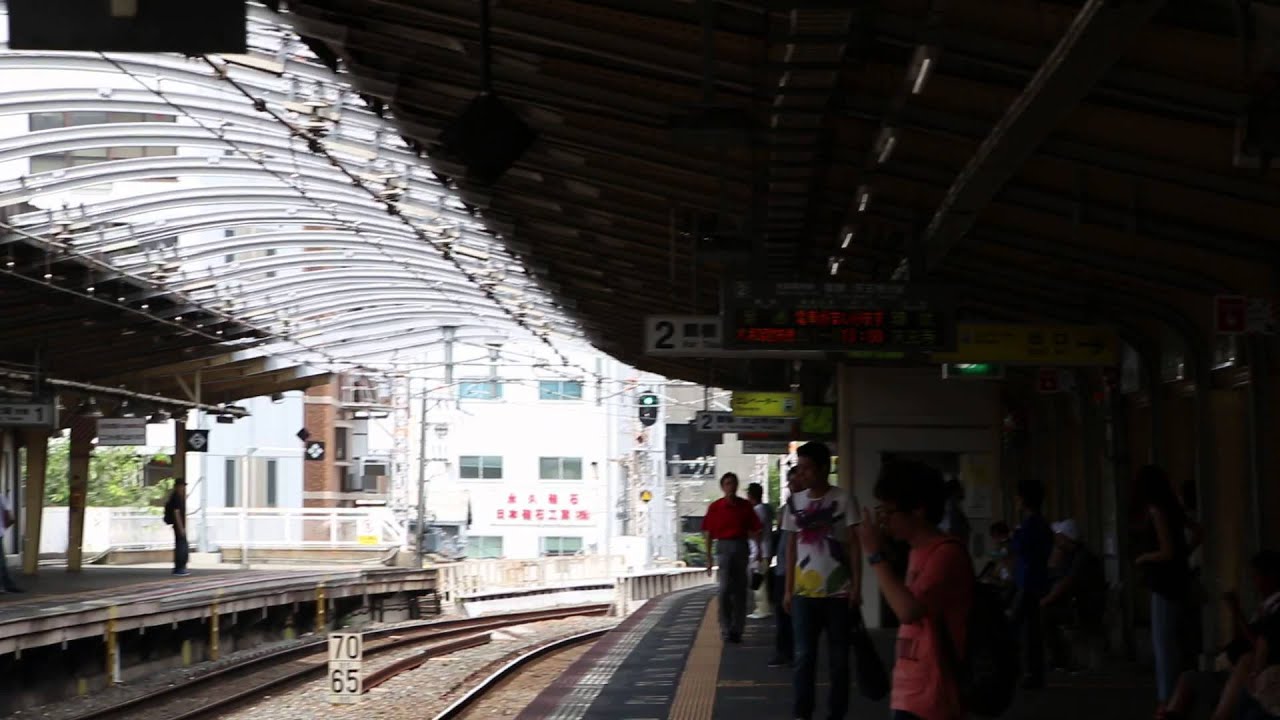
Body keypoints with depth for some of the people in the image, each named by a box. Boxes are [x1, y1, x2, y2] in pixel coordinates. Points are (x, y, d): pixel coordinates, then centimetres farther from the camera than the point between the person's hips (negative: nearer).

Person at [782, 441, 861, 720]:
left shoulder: (842, 499, -4)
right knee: (804, 656, 1)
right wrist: (788, 589, 9)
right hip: (804, 593, 3)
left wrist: (857, 587, -7)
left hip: (838, 592, -3)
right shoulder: (794, 502, 6)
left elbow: (854, 545, -2)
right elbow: (791, 548, 12)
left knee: (838, 657, 4)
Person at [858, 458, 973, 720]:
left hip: (930, 698, -10)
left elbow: (909, 610, -26)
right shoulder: (919, 552, 15)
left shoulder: (947, 553, -14)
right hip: (912, 694, 10)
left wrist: (875, 555, -20)